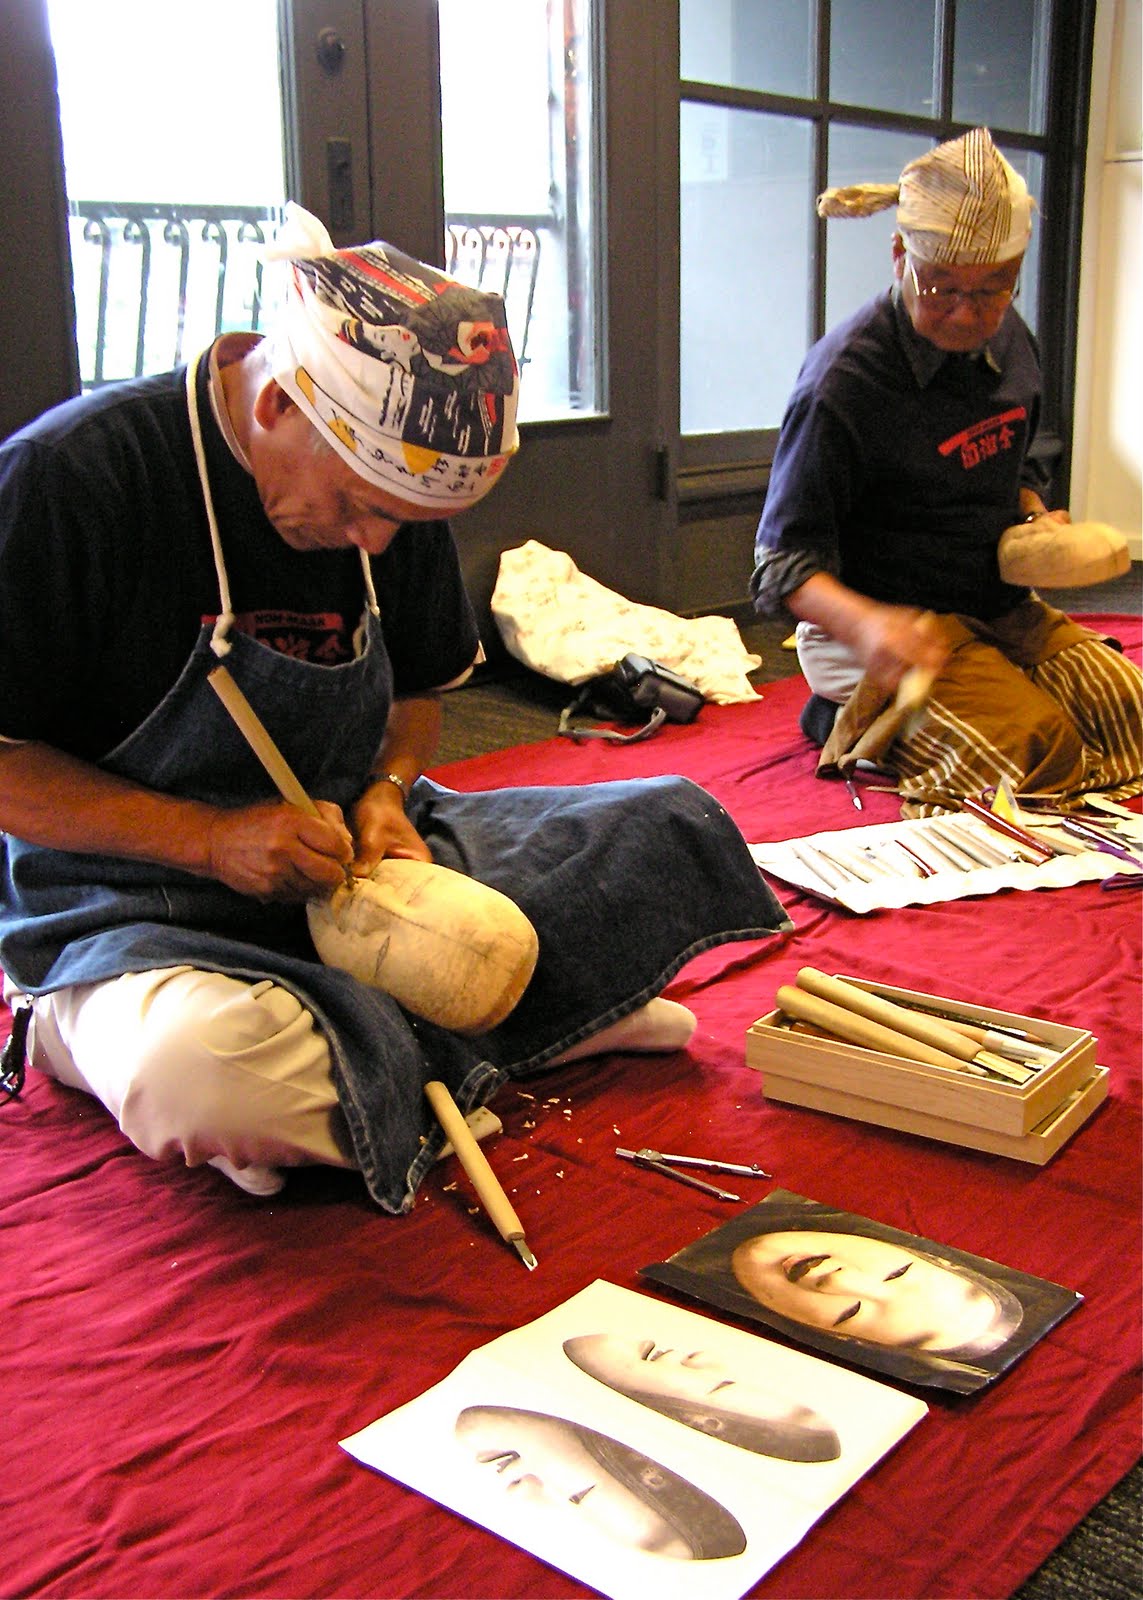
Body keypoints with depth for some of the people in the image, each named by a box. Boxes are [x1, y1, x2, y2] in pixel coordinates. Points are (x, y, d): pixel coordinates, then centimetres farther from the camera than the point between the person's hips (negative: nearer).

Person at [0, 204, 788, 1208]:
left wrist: (385, 791, -6)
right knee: (204, 1074, -42)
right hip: (138, 911, -6)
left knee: (675, 829, -5)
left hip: (352, 858, 7)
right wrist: (209, 837, -23)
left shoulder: (395, 481, 2)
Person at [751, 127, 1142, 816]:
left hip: (1001, 607, 8)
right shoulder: (843, 380, -19)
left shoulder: (1010, 340, 5)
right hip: (893, 622, -8)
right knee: (1043, 751, -24)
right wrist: (865, 624, -39)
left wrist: (1043, 522, -1)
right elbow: (786, 561, -20)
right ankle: (854, 719, 0)